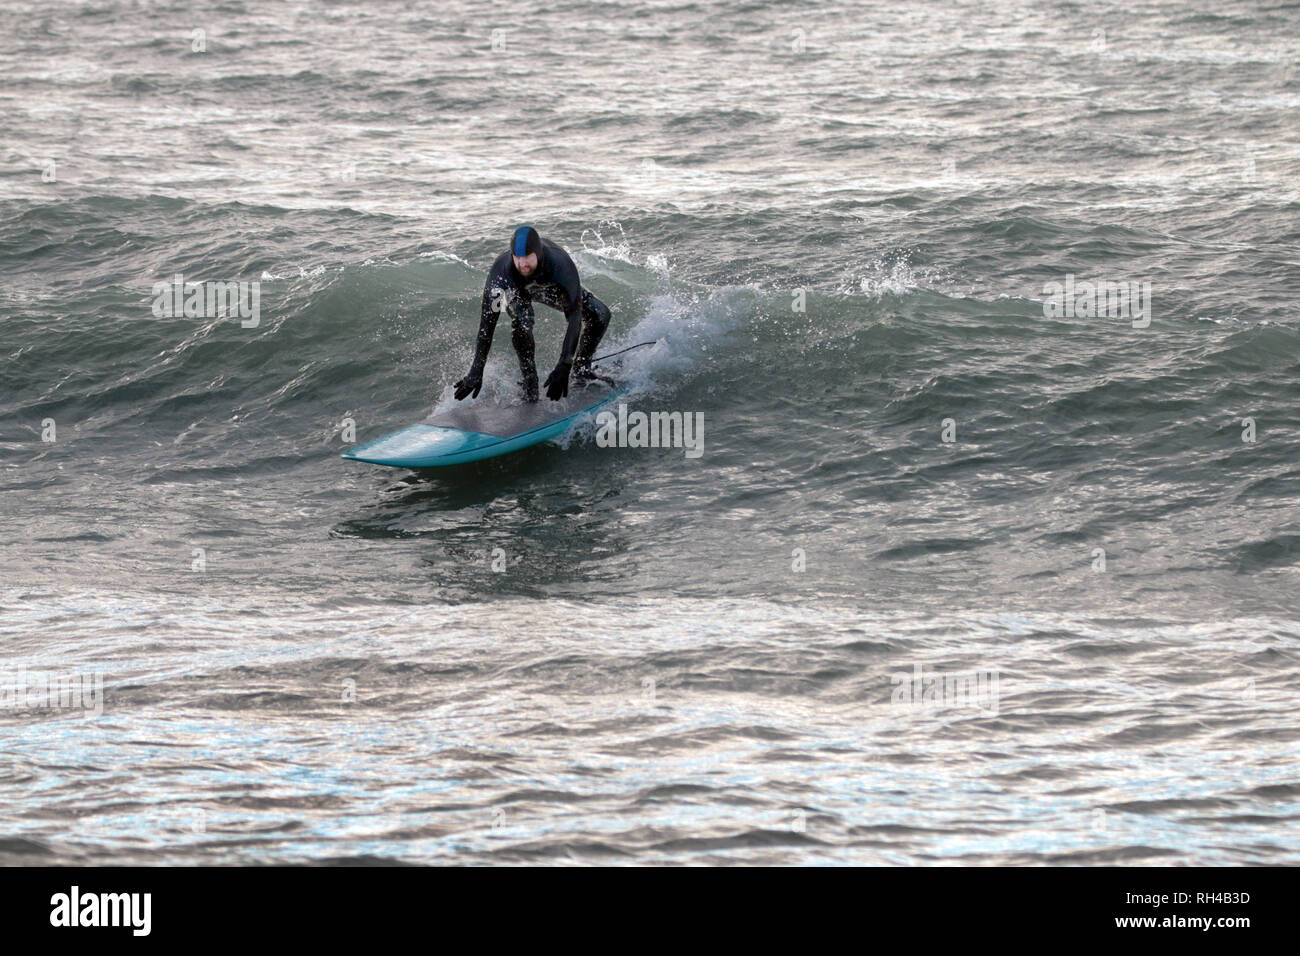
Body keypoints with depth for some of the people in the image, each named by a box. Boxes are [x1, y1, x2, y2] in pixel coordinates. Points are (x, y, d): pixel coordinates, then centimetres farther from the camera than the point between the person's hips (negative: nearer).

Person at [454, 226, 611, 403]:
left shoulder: (561, 264, -43)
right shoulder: (501, 270, -41)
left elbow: (574, 318, -43)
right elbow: (487, 321, -37)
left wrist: (564, 367, -49)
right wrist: (476, 371, -40)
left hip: (552, 288, 1)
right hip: (516, 291, -1)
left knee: (599, 314, -16)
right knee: (521, 318, -35)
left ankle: (581, 369, 8)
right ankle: (530, 384, -23)